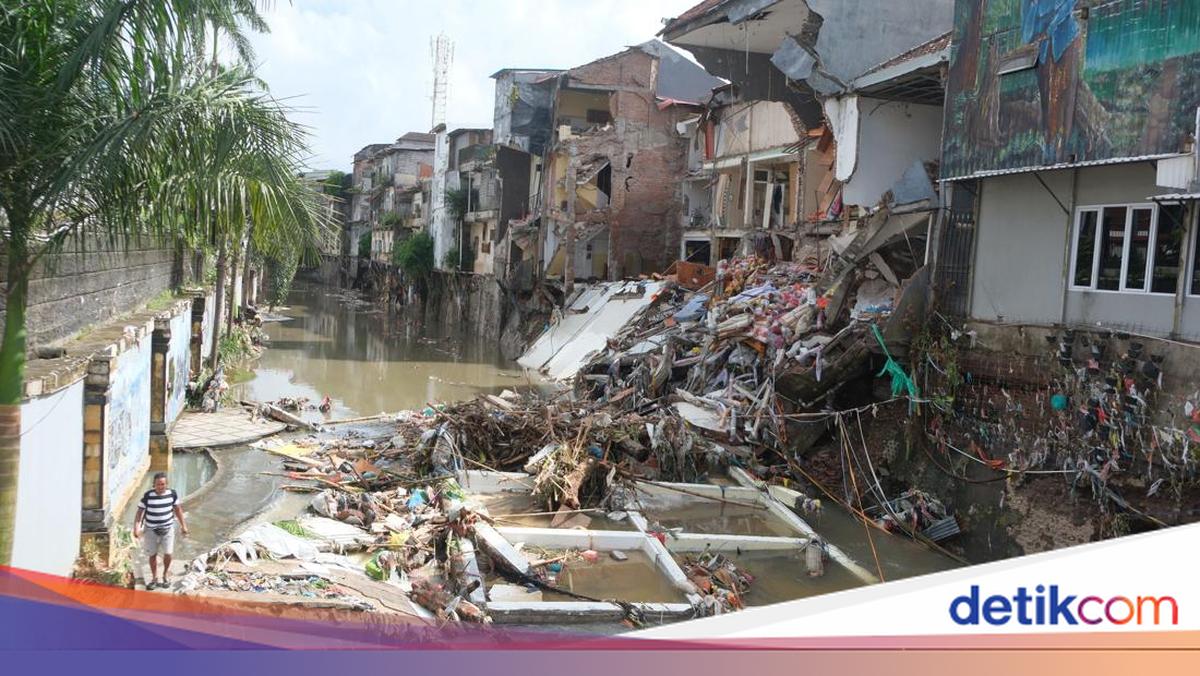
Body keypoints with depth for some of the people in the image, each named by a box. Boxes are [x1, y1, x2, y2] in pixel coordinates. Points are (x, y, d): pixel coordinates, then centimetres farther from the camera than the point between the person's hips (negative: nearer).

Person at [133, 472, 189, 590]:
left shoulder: (172, 493, -9)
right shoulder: (147, 495, -15)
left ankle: (165, 575, 20)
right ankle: (154, 578, 26)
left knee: (167, 554, -5)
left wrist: (183, 525, 7)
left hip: (168, 528, 1)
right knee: (152, 555, 8)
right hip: (151, 529, -1)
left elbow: (178, 509, 4)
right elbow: (139, 512, -9)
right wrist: (136, 528, -20)